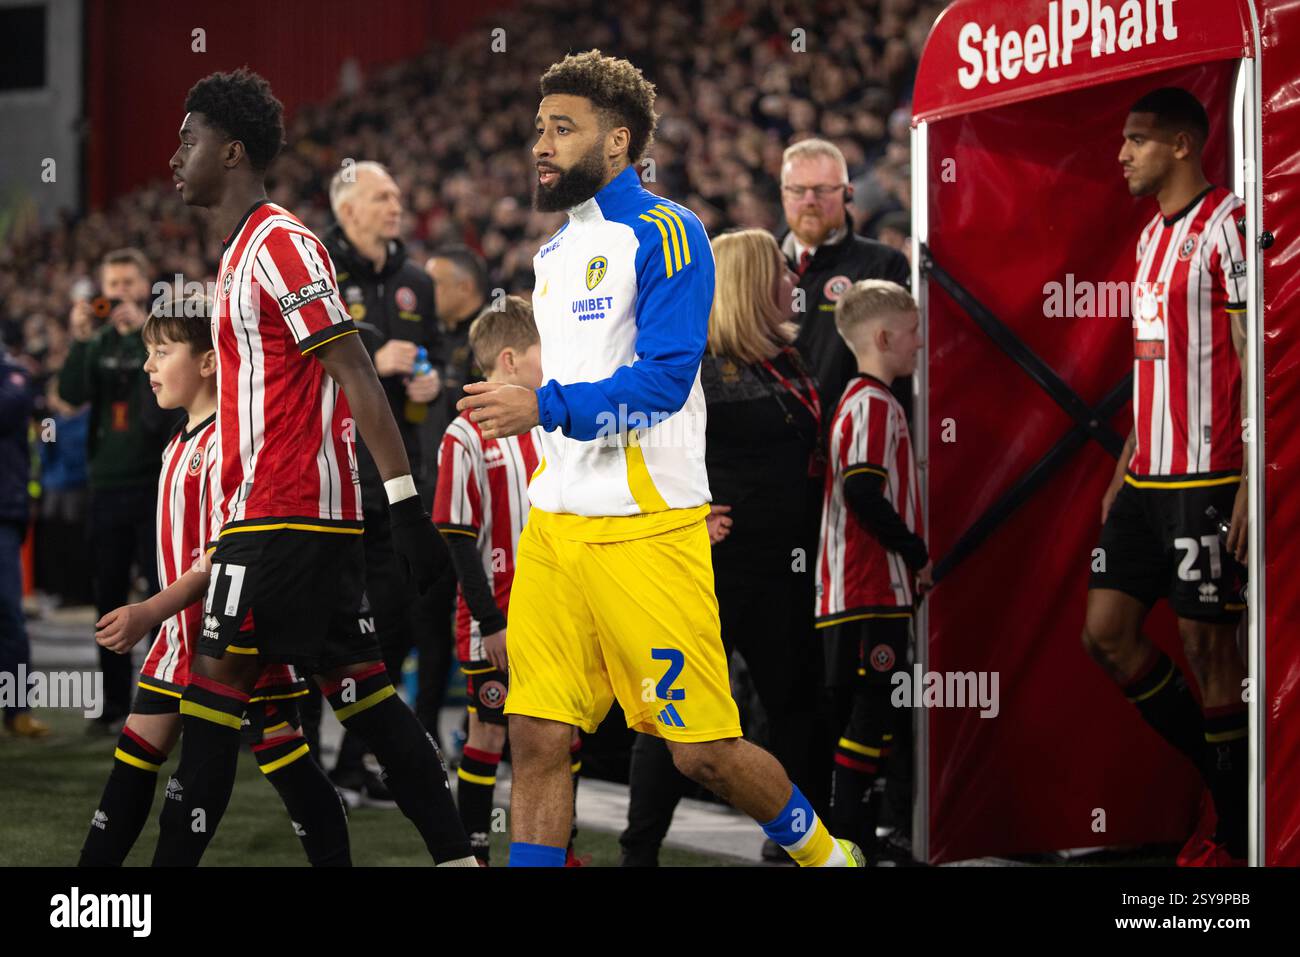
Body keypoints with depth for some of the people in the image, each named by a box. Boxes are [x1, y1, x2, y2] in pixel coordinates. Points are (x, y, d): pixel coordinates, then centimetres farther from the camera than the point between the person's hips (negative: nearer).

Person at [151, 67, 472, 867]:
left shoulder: (278, 244, -10)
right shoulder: (249, 250, 20)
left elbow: (355, 372, -16)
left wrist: (405, 501, -22)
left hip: (280, 513, -10)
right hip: (317, 513, 10)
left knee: (214, 681, -8)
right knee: (360, 684, 7)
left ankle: (177, 854, -6)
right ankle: (456, 853, 6)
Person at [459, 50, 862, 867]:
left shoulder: (665, 234, -8)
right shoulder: (555, 253, 18)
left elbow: (664, 379, -17)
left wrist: (543, 407, -24)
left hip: (646, 530, -7)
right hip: (554, 524, 7)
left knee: (704, 752, -2)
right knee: (537, 738, -1)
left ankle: (827, 853, 21)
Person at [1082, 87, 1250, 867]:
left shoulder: (1227, 225, -11)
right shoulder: (1154, 235, 16)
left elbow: (1256, 360, -15)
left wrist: (1250, 486, -19)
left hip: (1207, 479, -9)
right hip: (1147, 477, 9)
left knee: (1207, 640, -4)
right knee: (1107, 631, 7)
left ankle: (1238, 836, 7)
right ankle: (1222, 775, 18)